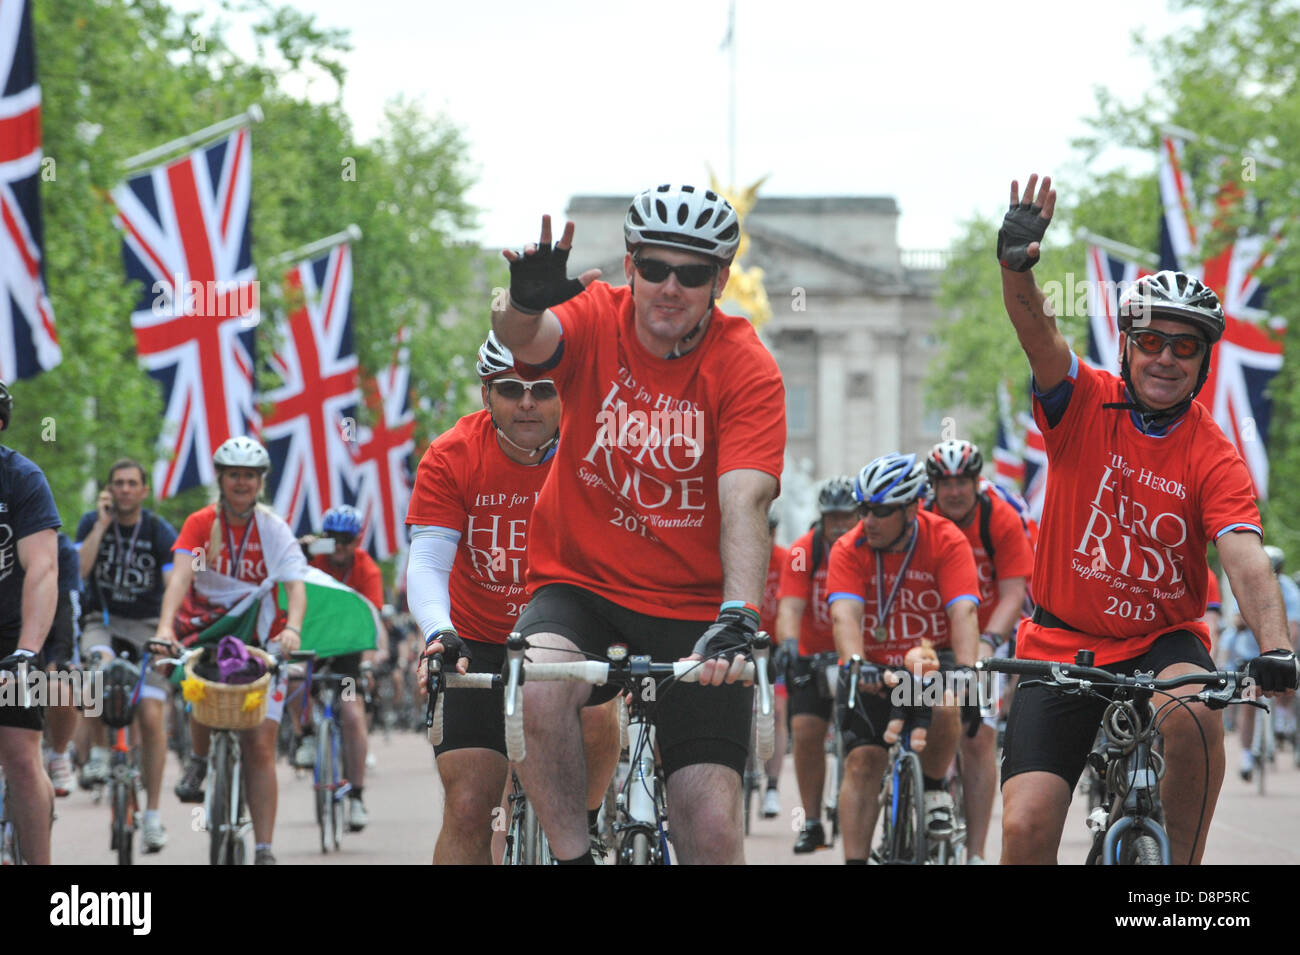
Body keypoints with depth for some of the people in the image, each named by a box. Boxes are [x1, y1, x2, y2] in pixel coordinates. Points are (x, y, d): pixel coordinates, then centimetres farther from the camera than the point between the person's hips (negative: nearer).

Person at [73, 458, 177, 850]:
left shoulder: (161, 532, -5)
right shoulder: (92, 523, -1)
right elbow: (77, 570, -17)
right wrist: (102, 525, -18)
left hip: (147, 625, 0)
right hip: (102, 621, 0)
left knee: (151, 716, -11)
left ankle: (152, 814, -1)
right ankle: (99, 753, -16)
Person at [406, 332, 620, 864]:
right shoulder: (451, 458, -16)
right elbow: (427, 564, -23)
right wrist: (439, 636, -44)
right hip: (480, 644, 0)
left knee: (596, 727, -31)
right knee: (468, 811, -9)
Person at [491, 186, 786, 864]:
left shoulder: (748, 370, -10)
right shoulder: (597, 319, -7)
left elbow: (744, 503, -22)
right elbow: (526, 342, -30)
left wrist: (739, 617, -38)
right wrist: (525, 304, -54)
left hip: (693, 604, 0)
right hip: (581, 582, 0)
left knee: (712, 827, -10)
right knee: (537, 689, -33)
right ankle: (573, 857, -15)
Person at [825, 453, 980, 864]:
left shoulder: (947, 541, -18)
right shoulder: (849, 549, -16)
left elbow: (963, 612, -29)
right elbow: (845, 615, -29)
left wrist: (966, 669, -46)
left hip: (933, 657, -1)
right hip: (873, 665, 1)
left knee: (944, 707, -32)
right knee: (862, 761, -11)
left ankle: (935, 790, -5)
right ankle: (854, 859, -6)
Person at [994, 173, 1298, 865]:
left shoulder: (1214, 458, -9)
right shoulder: (1086, 403, -6)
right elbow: (1039, 333, -24)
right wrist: (1015, 267, -46)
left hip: (1162, 638, 0)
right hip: (1061, 644, 1)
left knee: (1193, 716, -35)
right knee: (1026, 827, -12)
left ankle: (1182, 866, -13)